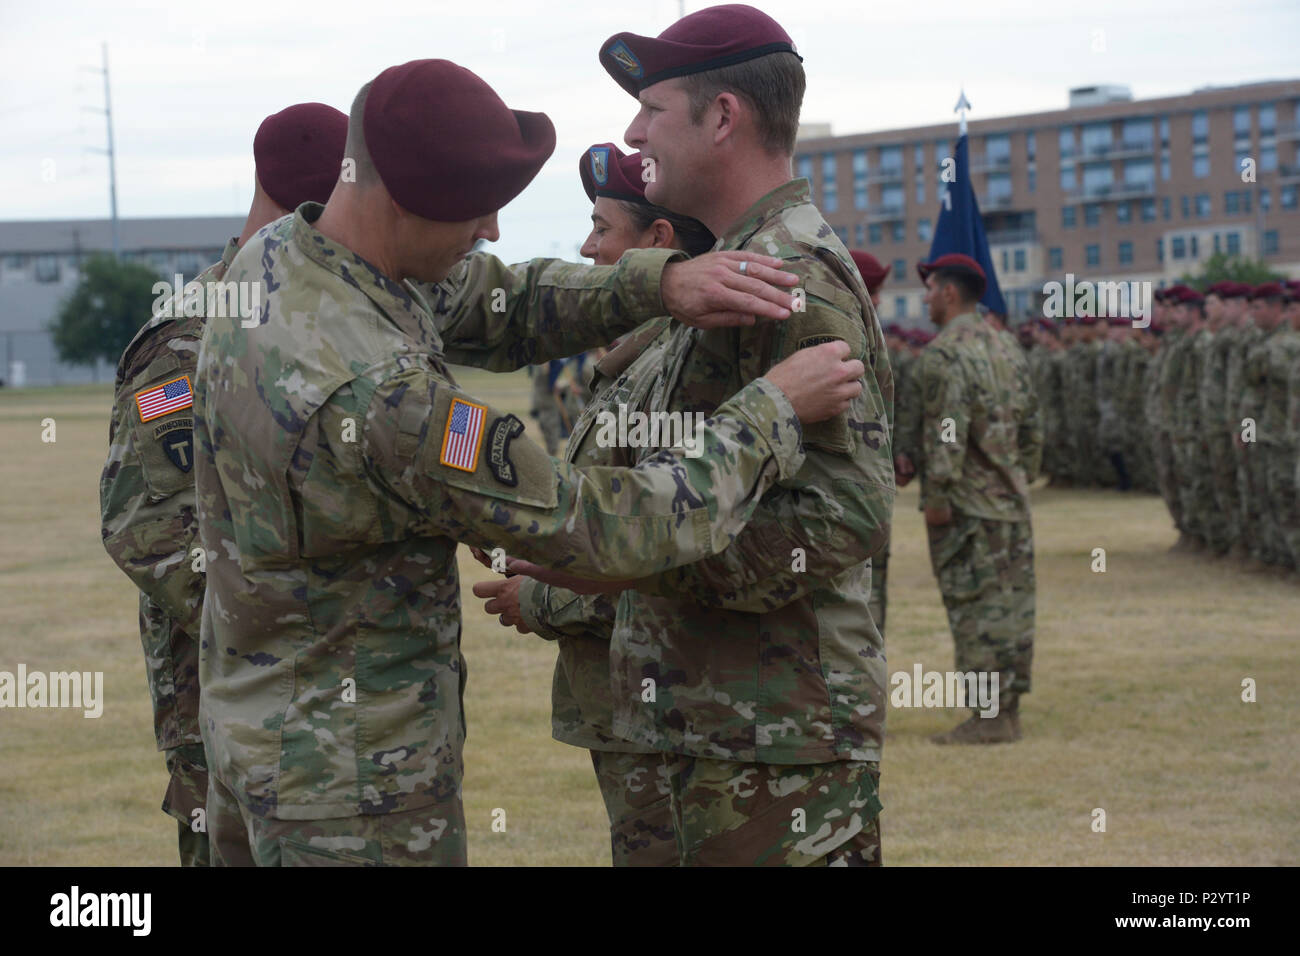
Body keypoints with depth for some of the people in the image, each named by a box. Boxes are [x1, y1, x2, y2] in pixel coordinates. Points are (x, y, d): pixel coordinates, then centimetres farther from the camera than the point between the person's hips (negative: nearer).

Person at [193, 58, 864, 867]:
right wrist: (775, 411, -14)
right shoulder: (380, 396, -31)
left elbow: (498, 307, 6)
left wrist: (659, 282, -11)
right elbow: (608, 532, -24)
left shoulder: (275, 255, -3)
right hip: (353, 778, -9)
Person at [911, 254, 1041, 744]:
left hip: (967, 507, -9)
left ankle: (988, 717, -6)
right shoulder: (1001, 349, 14)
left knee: (976, 609, -6)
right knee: (1011, 604, 8)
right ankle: (1008, 710, 13)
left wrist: (937, 496, -18)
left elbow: (945, 431, -21)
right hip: (1010, 502, 9)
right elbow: (1031, 424, 17)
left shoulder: (943, 354, -13)